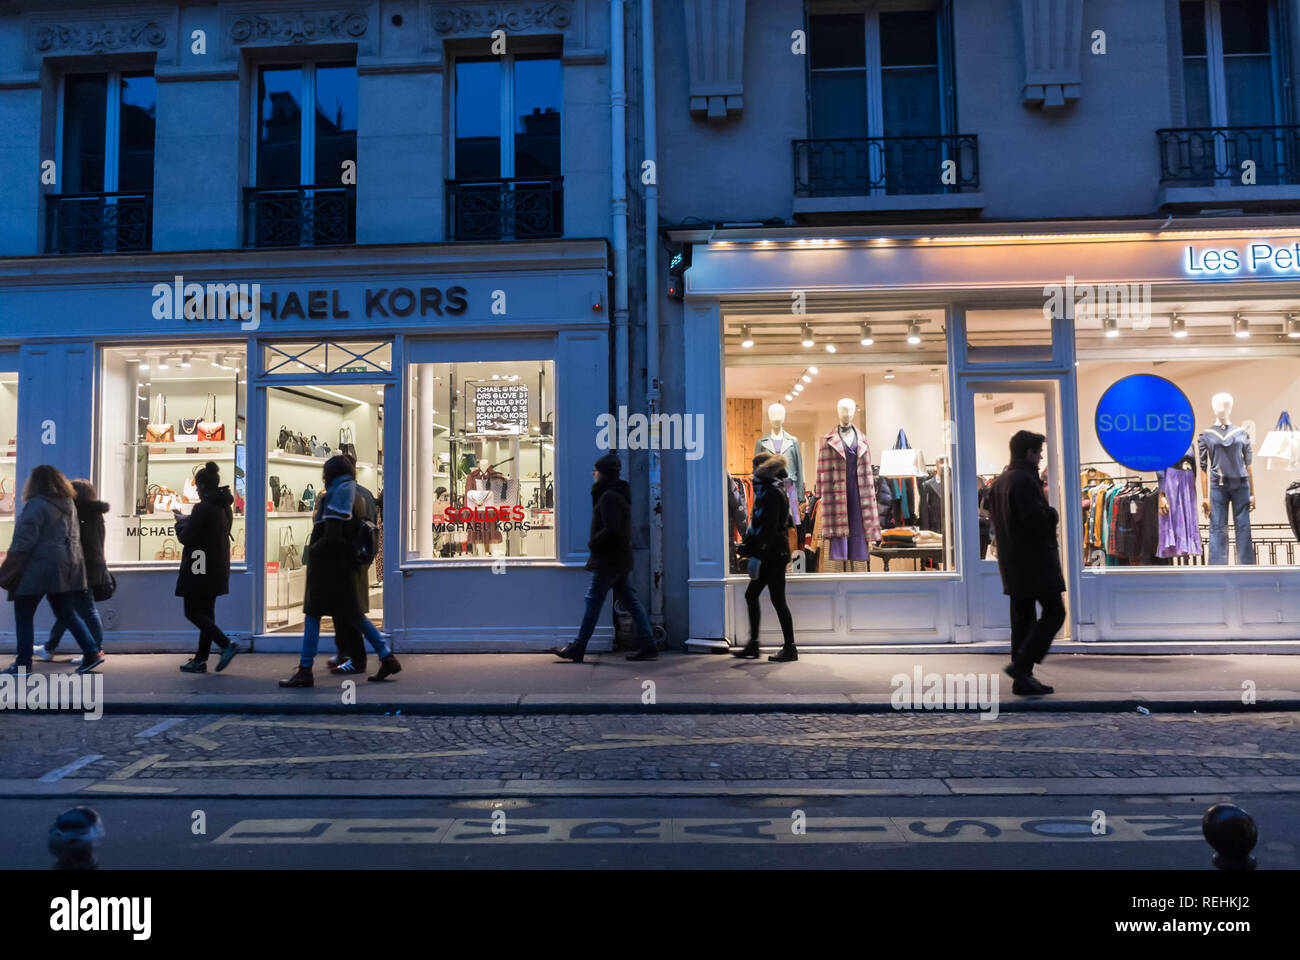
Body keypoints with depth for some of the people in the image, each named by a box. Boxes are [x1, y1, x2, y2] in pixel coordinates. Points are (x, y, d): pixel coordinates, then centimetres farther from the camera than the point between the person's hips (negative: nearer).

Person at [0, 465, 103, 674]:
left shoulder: (36, 505, -11)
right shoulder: (68, 504, 12)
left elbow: (23, 543, -14)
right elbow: (74, 537, 16)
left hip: (39, 569, -7)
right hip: (67, 568, 7)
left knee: (24, 615, 6)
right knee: (67, 613, 12)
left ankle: (23, 663, 8)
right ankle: (92, 652, 5)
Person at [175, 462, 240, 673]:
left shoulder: (203, 508, -18)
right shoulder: (224, 507, 9)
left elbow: (185, 537, -14)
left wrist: (180, 521, 4)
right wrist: (186, 518, 19)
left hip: (200, 570, -9)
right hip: (217, 568, 9)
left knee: (192, 612, 0)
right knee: (206, 612, 12)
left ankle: (226, 644, -12)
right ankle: (200, 659, 17)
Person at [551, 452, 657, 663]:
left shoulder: (609, 497, -16)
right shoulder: (619, 494, 16)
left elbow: (611, 530, -23)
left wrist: (592, 543, -10)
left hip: (608, 560, -10)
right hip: (620, 558, 10)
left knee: (593, 601, -3)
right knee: (630, 601, 9)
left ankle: (577, 649, 4)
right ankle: (648, 647, 9)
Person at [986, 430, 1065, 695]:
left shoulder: (999, 482, 14)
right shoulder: (1025, 479, -15)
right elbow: (1036, 517, -24)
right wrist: (1053, 516, -3)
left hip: (1012, 561, 9)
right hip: (1035, 558, -9)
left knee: (1022, 618, 11)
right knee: (1054, 612, -2)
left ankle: (1023, 679, 13)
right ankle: (1021, 665, -9)